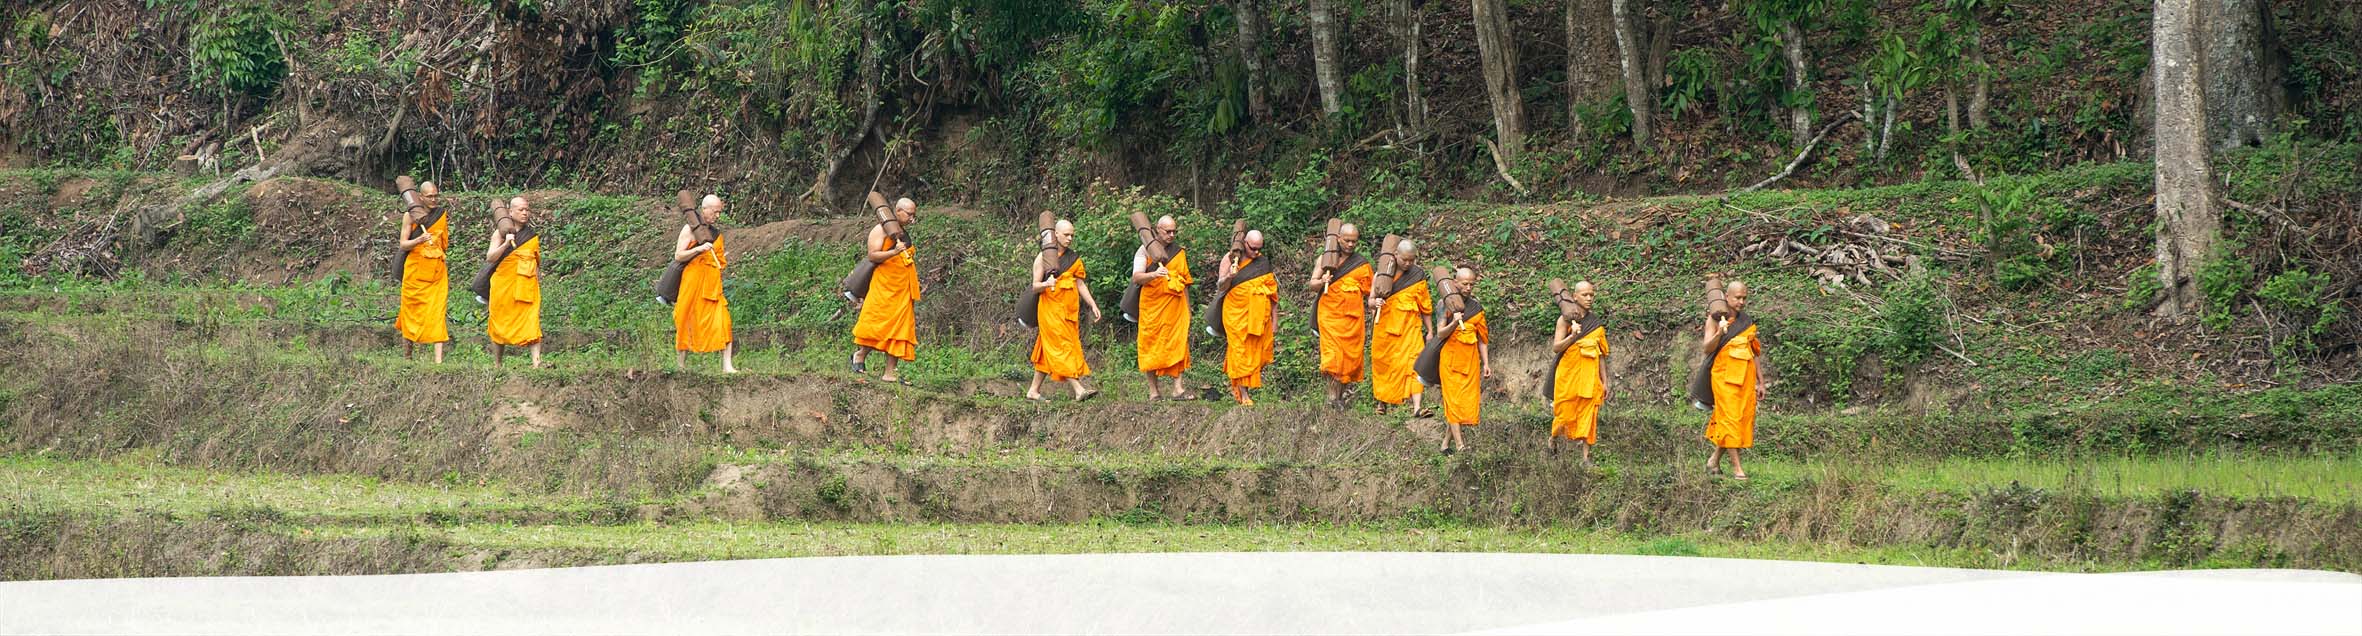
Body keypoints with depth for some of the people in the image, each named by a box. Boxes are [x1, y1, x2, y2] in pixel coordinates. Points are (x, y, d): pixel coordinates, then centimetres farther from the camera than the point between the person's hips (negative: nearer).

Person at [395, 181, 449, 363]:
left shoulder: (442, 215, 11)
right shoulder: (411, 216, 0)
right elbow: (403, 245, -6)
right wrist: (419, 240, -22)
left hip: (437, 271, 3)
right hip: (416, 271, -3)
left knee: (438, 313, -8)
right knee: (412, 311, 2)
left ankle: (439, 359, -14)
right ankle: (406, 357, 14)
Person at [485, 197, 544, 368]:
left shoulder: (533, 236, 11)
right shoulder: (501, 233, 2)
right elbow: (490, 258, -9)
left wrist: (538, 281, 18)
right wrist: (505, 244, -23)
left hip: (527, 287, 1)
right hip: (504, 285, -1)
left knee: (532, 322, -13)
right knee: (500, 325, 4)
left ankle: (537, 362, -22)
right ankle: (496, 364, 15)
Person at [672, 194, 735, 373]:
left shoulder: (716, 233, 16)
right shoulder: (690, 229, -1)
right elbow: (678, 256, -8)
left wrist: (723, 261, 7)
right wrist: (699, 249, -20)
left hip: (713, 284, 5)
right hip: (693, 281, -4)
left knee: (723, 322, -9)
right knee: (687, 322, 0)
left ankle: (727, 365, -13)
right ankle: (680, 362, 12)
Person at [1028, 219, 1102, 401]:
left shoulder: (1073, 259, 14)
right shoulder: (1043, 257, -2)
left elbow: (1081, 284, 16)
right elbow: (1035, 287, -5)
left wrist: (1093, 305, 6)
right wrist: (1046, 284, -27)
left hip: (1069, 311, 6)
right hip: (1051, 309, -6)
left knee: (1048, 353, 7)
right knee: (1062, 348, -12)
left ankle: (1033, 391, 12)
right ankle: (1078, 390, -22)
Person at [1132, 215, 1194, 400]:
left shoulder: (1179, 252, 16)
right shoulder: (1145, 250, 3)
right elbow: (1136, 278, -6)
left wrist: (1188, 309, 20)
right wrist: (1154, 274, -25)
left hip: (1175, 307, 3)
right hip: (1152, 306, -3)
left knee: (1177, 345, -6)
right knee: (1152, 346, -2)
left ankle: (1178, 388, -10)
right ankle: (1153, 392, 2)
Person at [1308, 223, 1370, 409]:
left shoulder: (1362, 264, 10)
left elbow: (1367, 294, 15)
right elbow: (1312, 283, 2)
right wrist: (1321, 282, -19)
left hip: (1353, 317, 2)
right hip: (1330, 314, -2)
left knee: (1349, 356, -1)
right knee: (1332, 354, -14)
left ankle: (1341, 395, 8)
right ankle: (1332, 396, -13)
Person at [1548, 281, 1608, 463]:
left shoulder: (1597, 322, 9)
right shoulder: (1566, 319, -1)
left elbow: (1602, 355, 12)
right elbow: (1556, 347, -8)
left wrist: (1604, 382, 9)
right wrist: (1573, 335, -24)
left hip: (1590, 375, 3)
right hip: (1568, 373, -3)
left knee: (1588, 414, -3)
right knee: (1565, 411, 2)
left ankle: (1586, 455, -2)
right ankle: (1553, 438, 31)